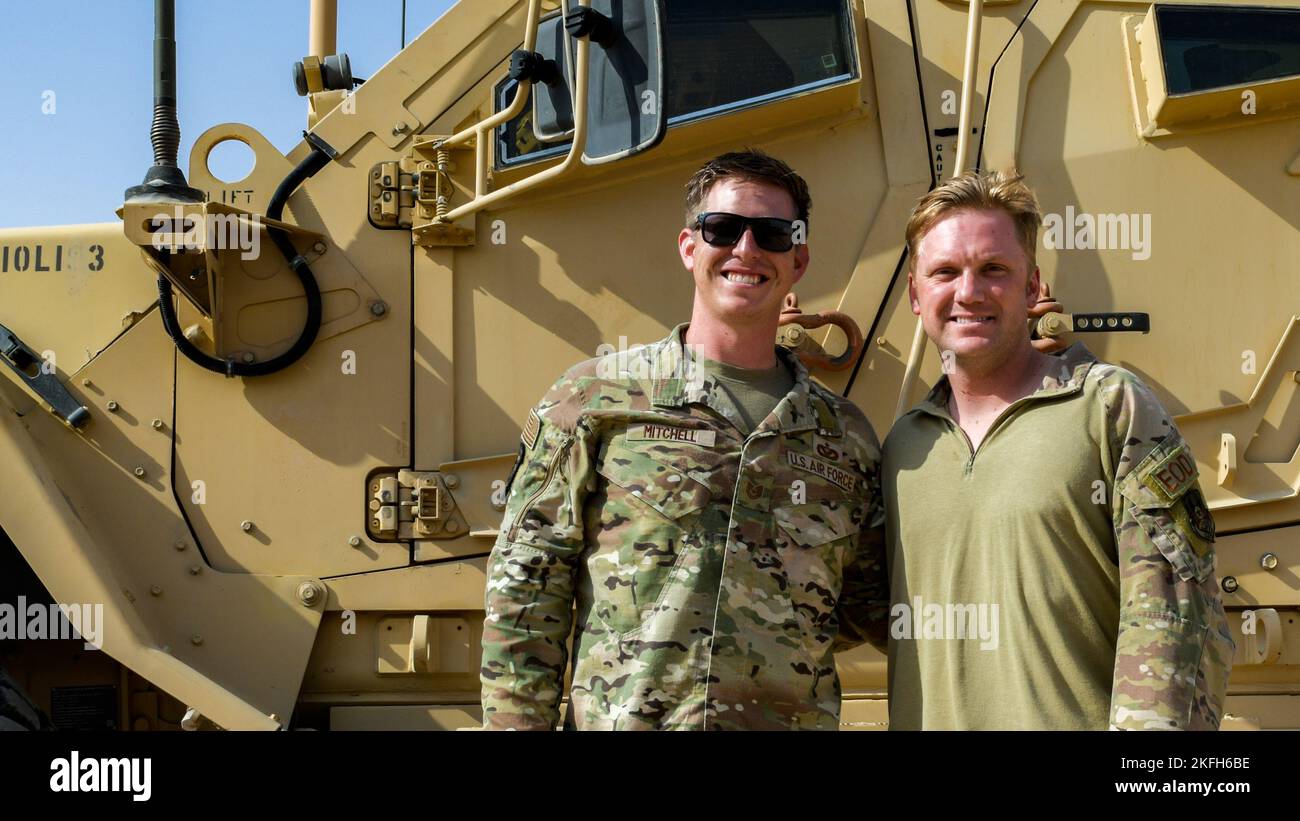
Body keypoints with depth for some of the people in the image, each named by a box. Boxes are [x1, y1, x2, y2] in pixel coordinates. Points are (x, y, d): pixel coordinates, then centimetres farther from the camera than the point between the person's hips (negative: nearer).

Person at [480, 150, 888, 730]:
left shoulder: (844, 434, 9)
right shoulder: (594, 396, 0)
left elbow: (871, 609, 14)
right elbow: (523, 593, -3)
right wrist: (517, 721, -9)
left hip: (793, 718, 3)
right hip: (620, 720, -2)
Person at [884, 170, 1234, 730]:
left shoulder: (1111, 405, -4)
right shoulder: (901, 446, 11)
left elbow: (1175, 610, -11)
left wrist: (1149, 723, -20)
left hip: (1074, 718, -4)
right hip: (926, 721, 5)